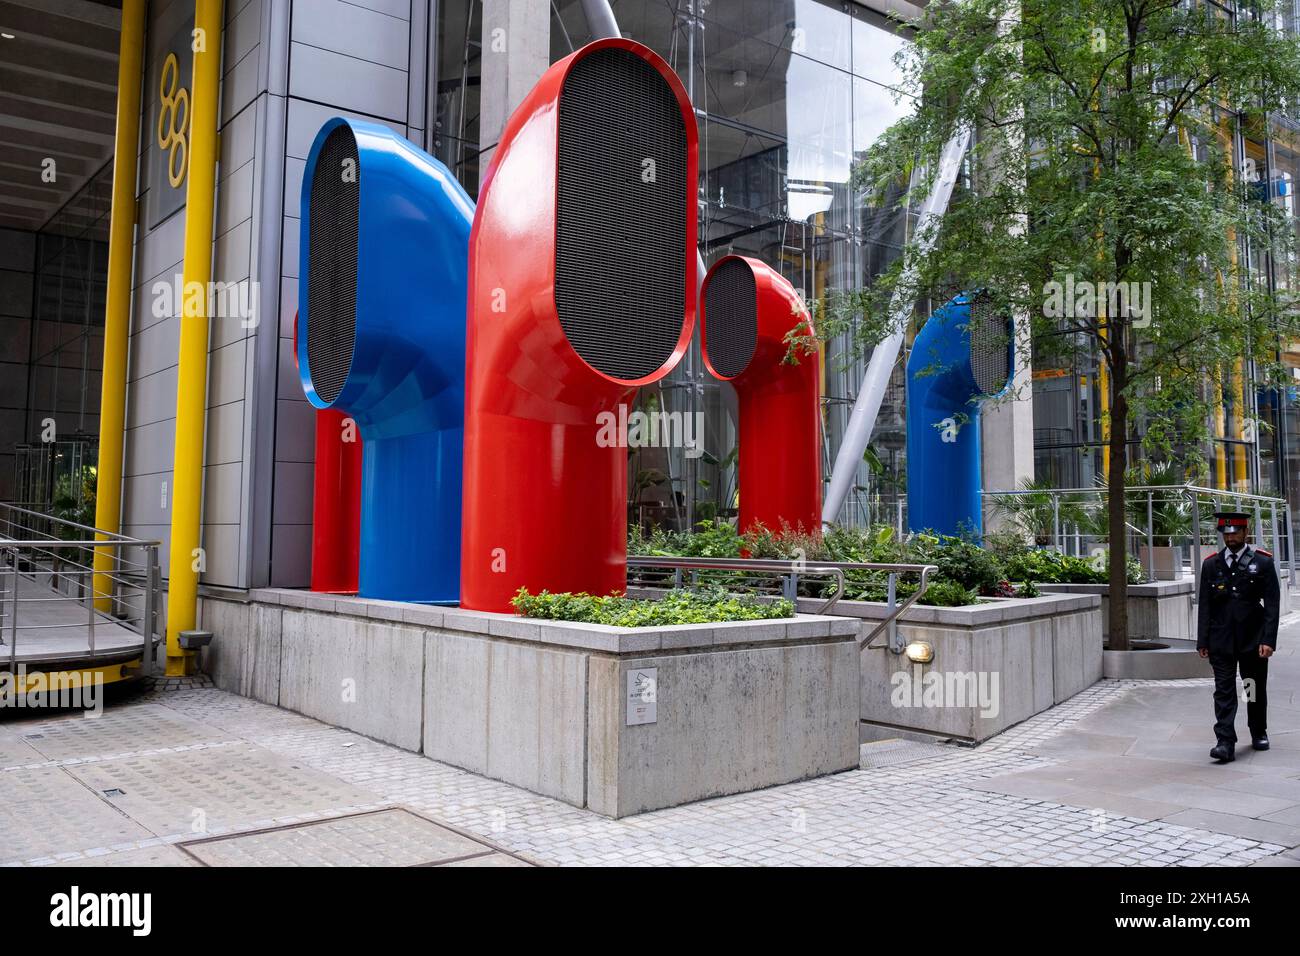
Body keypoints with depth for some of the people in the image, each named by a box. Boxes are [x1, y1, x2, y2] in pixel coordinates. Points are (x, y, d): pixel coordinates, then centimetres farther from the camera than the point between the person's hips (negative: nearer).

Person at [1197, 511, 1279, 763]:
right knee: (1224, 690, -4)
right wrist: (1203, 641, 2)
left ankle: (1259, 733, 33)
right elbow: (1205, 605, 6)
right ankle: (1225, 742, -6)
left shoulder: (1263, 562, -1)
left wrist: (1268, 640, -11)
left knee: (1256, 688, 13)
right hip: (1221, 641, 1)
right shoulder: (1211, 564, 5)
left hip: (1253, 639, -1)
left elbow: (1272, 603, -4)